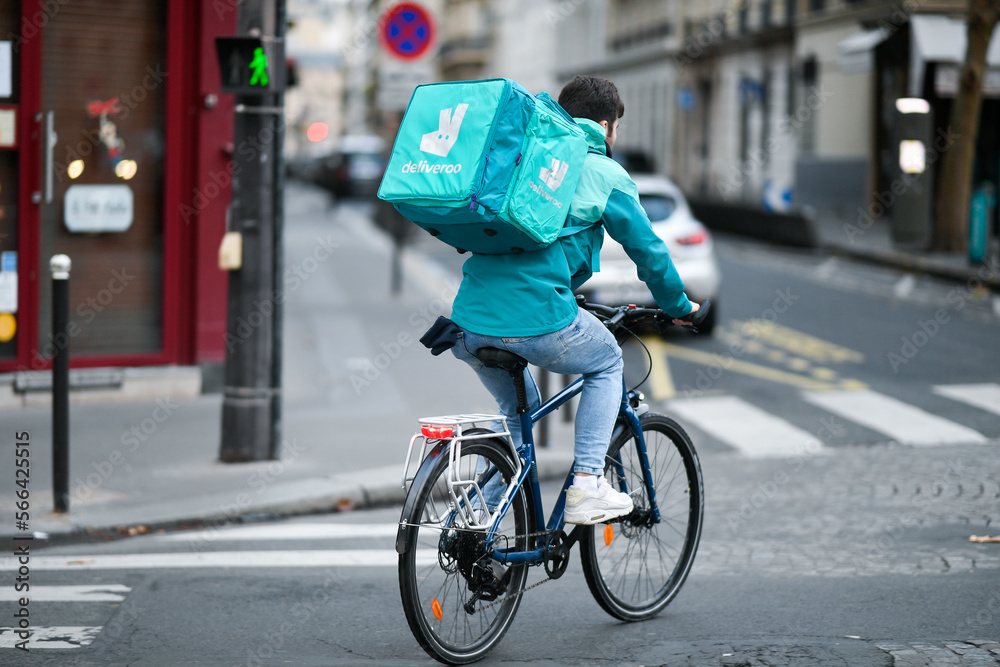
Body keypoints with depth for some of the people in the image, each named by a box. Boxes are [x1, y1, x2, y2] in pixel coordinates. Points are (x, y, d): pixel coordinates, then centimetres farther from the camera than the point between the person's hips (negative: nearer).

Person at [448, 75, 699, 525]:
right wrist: (678, 306, 30)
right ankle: (587, 486, 13)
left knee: (517, 411, 34)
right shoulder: (606, 174, 8)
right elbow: (647, 249, 13)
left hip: (470, 321, 5)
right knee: (606, 365, 25)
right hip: (538, 321, -5)